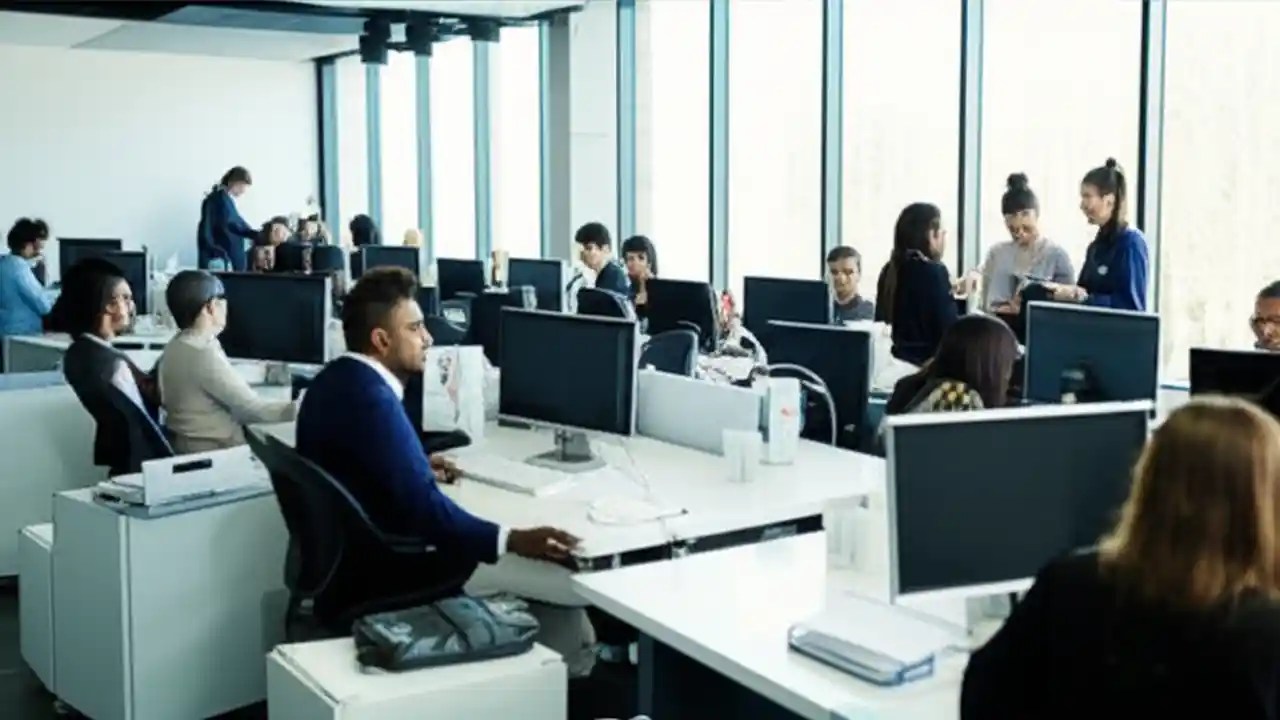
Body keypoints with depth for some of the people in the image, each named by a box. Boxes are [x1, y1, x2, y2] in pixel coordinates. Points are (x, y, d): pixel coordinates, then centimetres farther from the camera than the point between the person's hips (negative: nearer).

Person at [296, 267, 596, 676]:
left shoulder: (336, 381, 6)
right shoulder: (372, 399, -26)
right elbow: (424, 509, -32)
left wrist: (418, 468, 25)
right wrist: (514, 540, -32)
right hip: (387, 569, -11)